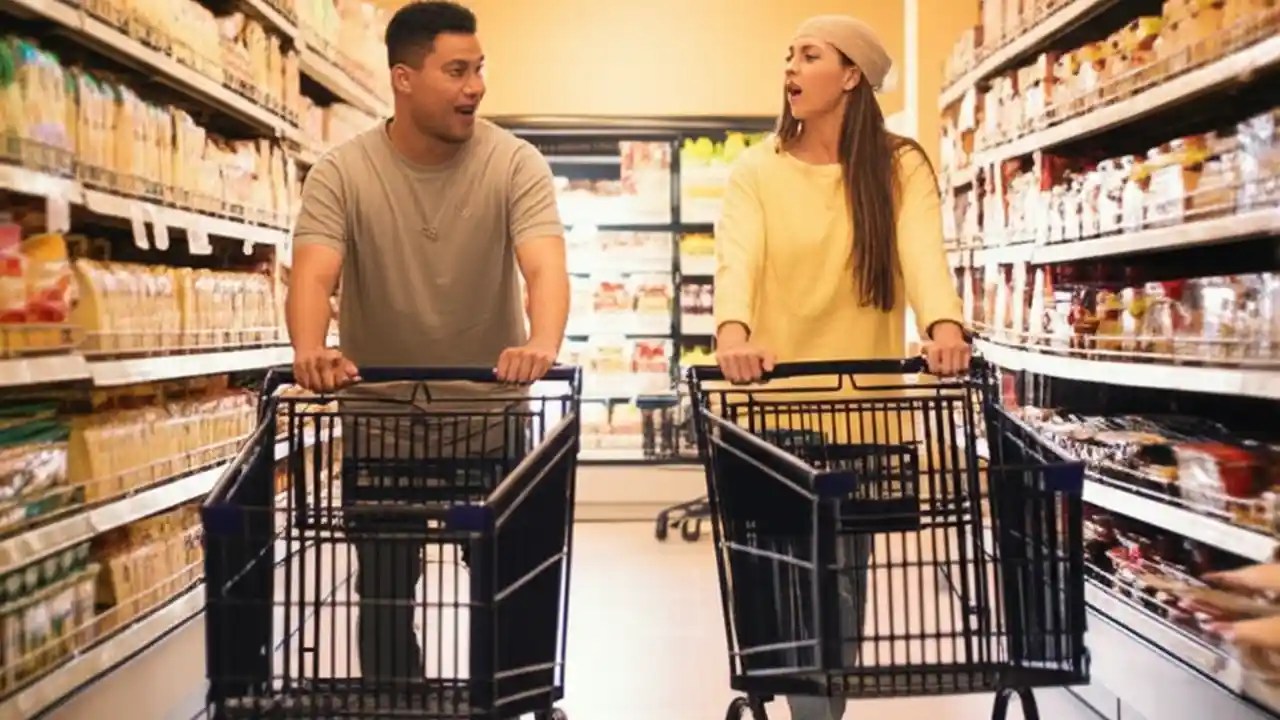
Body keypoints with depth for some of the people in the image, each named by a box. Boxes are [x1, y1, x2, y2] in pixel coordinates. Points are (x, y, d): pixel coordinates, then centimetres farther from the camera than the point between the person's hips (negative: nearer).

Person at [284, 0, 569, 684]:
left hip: (489, 419, 0)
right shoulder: (341, 173, -8)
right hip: (379, 424, 0)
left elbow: (546, 266, -24)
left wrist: (543, 343, -45)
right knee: (384, 597, 9)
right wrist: (310, 350, -43)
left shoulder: (515, 163, -9)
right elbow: (313, 274, -22)